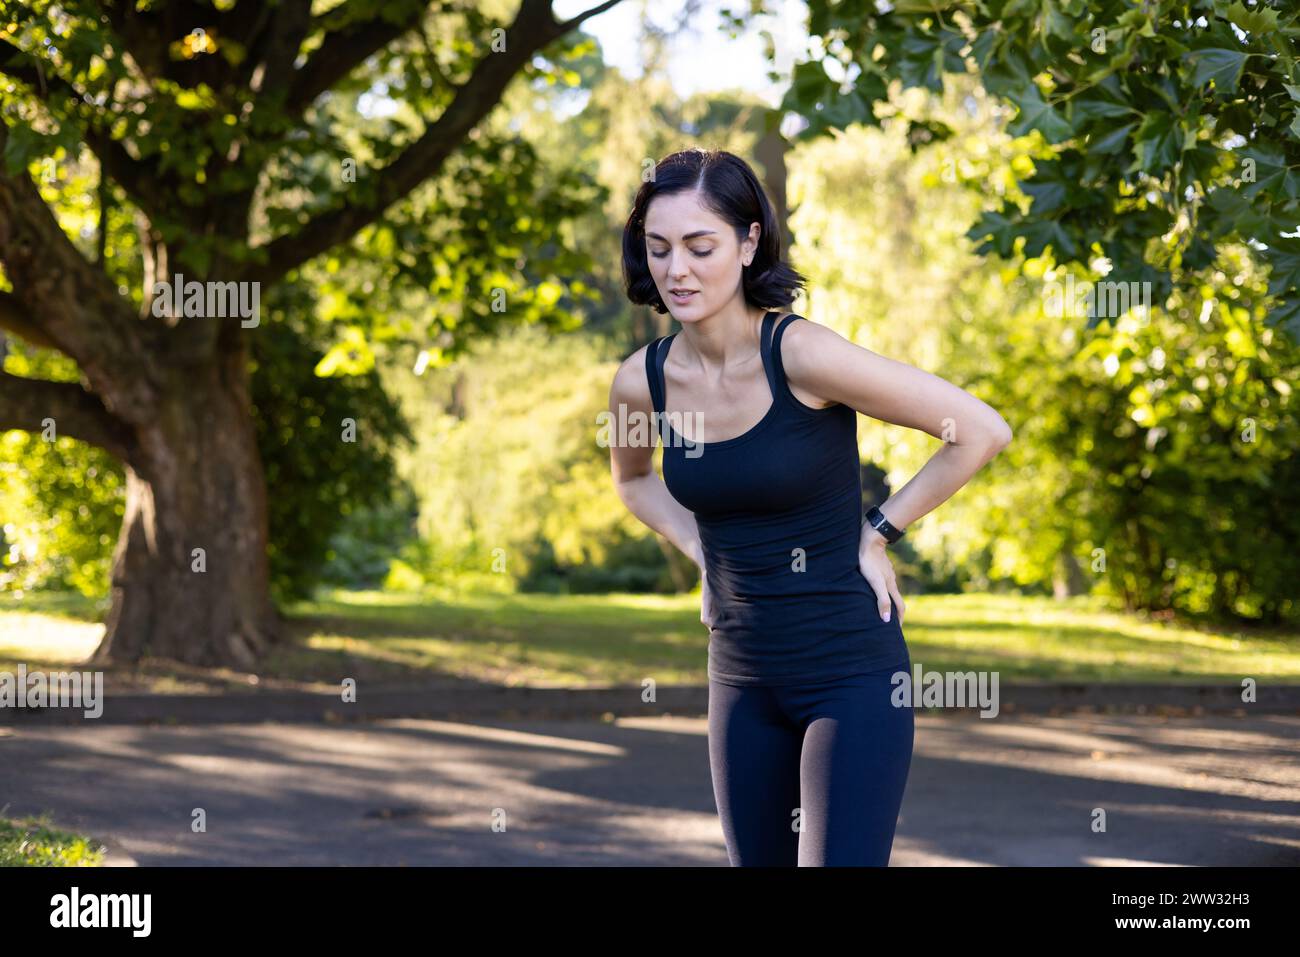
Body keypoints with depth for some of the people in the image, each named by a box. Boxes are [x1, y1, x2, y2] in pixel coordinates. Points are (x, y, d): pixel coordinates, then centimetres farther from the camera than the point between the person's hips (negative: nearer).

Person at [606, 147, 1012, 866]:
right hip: (742, 679, 6)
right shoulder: (641, 381, -2)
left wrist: (876, 535, -8)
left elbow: (981, 432, -14)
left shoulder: (801, 356, -18)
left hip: (853, 676, -6)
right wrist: (704, 555, 8)